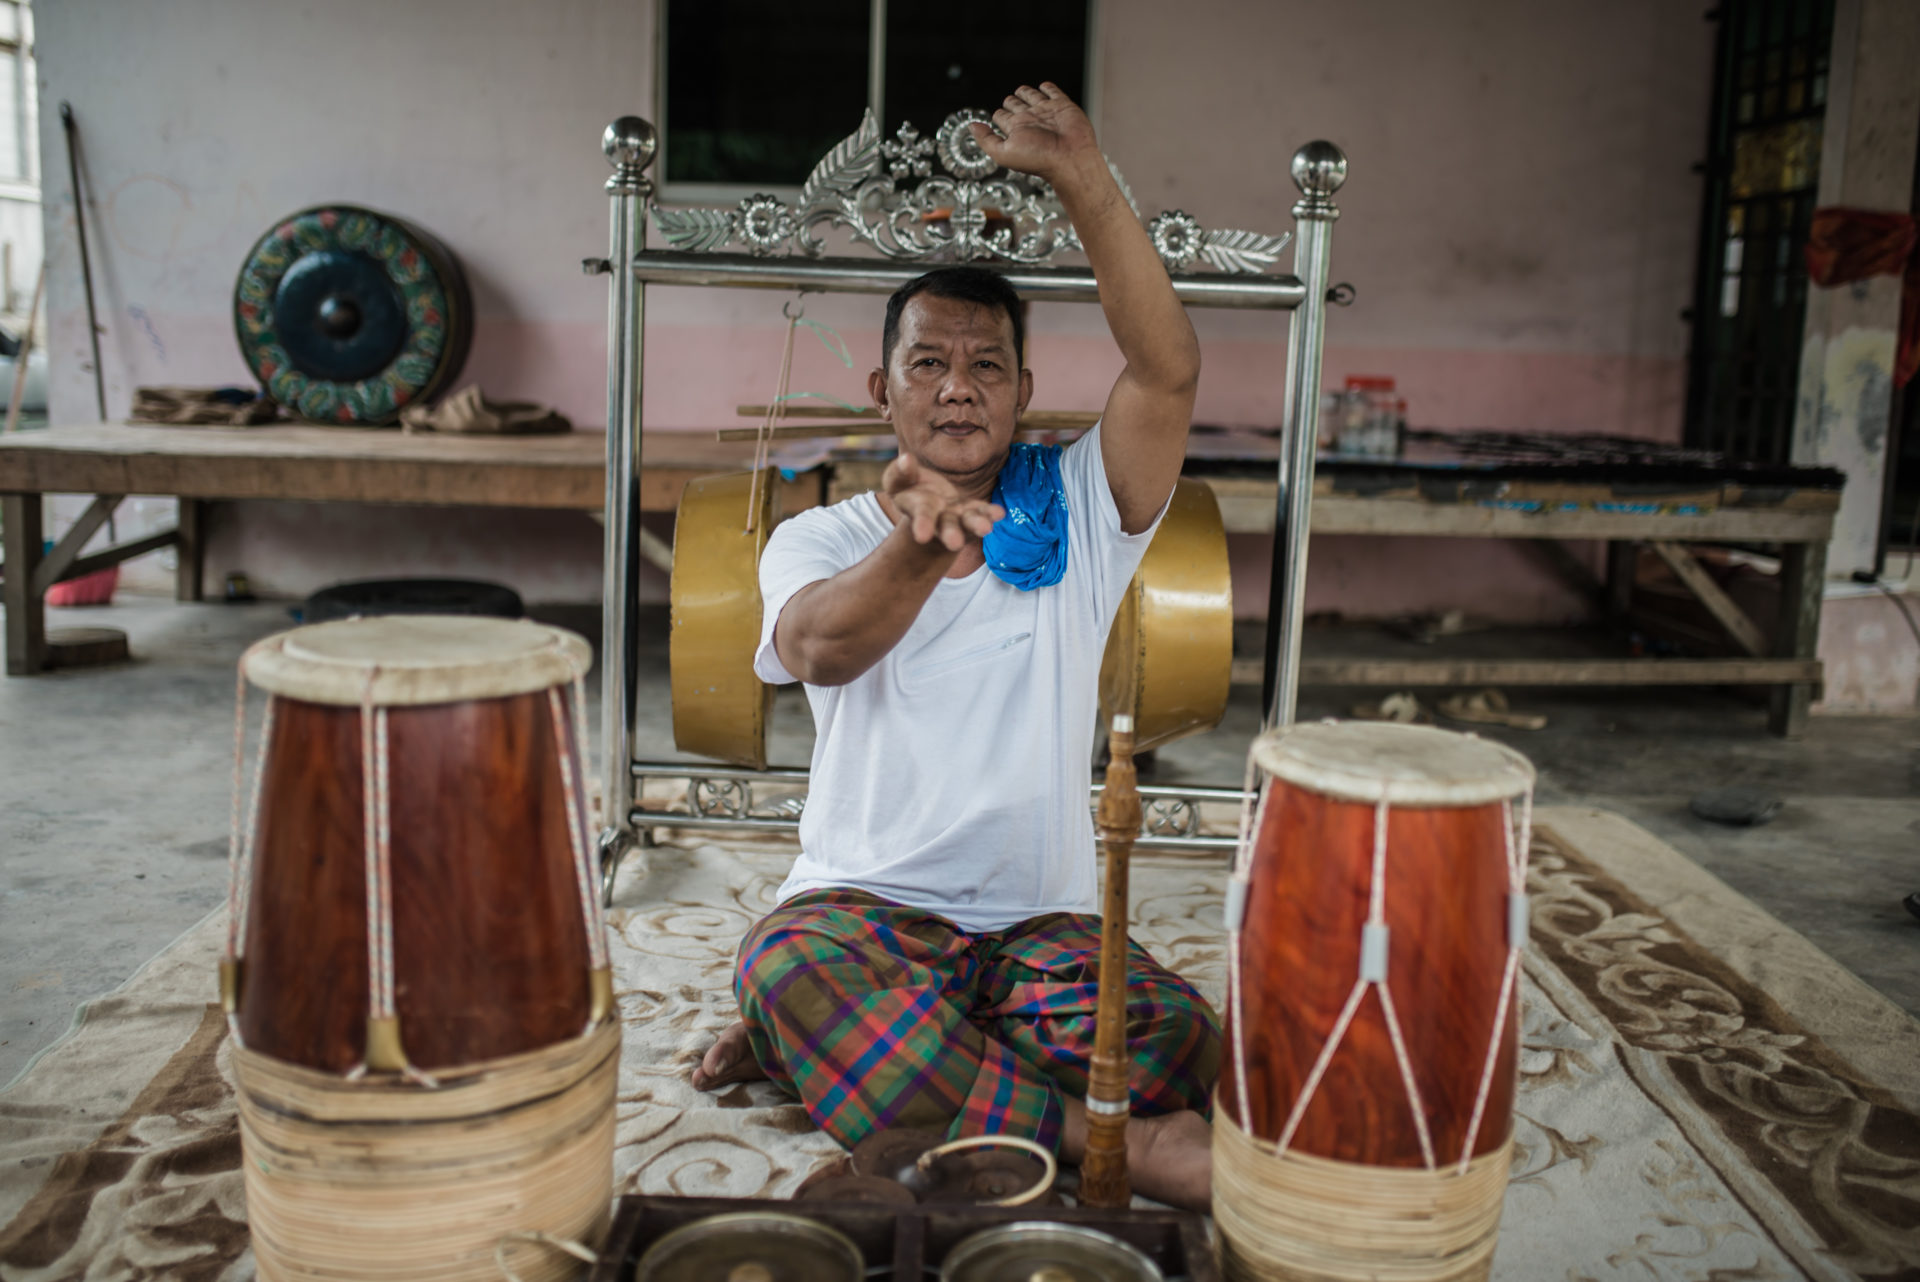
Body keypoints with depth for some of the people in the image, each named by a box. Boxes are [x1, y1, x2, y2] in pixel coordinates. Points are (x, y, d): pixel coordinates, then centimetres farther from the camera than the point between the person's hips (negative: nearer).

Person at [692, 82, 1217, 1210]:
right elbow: (820, 647, -20)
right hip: (866, 905, -1)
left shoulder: (1077, 515, 8)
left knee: (1181, 1038, -27)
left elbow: (1170, 371, -10)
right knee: (789, 962, -36)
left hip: (1044, 924, 2)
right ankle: (1111, 1140, -25)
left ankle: (813, 1044, -11)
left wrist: (1085, 182, -18)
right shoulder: (822, 538, 5)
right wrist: (913, 551, -43)